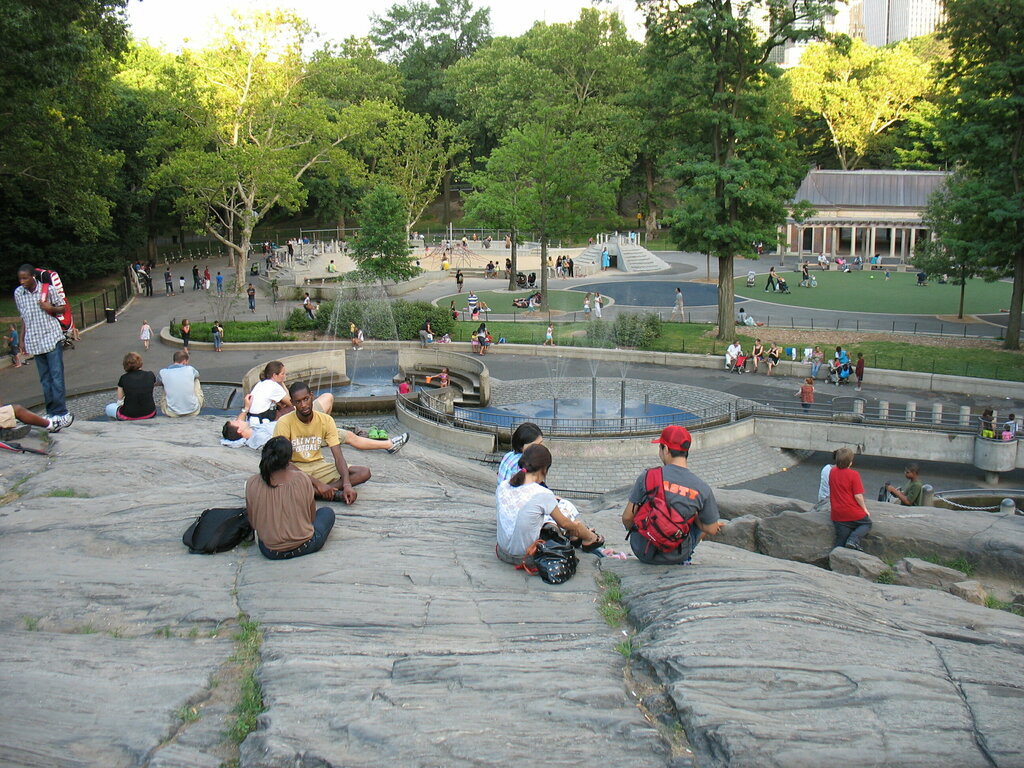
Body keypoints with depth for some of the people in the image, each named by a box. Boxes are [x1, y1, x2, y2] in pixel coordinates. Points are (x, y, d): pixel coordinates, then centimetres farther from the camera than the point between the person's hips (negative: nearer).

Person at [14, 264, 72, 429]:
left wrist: (51, 308, -16)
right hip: (34, 341, 4)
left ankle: (61, 412, -7)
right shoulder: (18, 293, 6)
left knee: (56, 376, -8)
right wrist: (21, 340, 14)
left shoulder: (49, 289, -6)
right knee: (45, 379, 7)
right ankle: (52, 412, 11)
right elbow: (24, 318, 16)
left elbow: (62, 308, 5)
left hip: (52, 337, -4)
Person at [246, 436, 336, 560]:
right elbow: (312, 518, -1)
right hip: (304, 547, -4)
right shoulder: (302, 479, -13)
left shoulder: (252, 484, -10)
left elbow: (253, 524, 1)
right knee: (327, 512, 24)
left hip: (270, 552, 4)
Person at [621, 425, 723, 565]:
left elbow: (627, 518, -7)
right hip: (676, 557, 0)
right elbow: (712, 530, -3)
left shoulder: (648, 476, -14)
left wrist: (632, 530, 15)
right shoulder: (702, 488, -12)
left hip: (643, 552, 0)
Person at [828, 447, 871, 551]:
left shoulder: (832, 472, 0)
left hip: (837, 514, 5)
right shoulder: (853, 474, -15)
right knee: (867, 524, 22)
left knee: (841, 539, 14)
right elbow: (858, 496, -15)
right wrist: (865, 509, -3)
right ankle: (854, 539, -2)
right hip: (854, 513, -4)